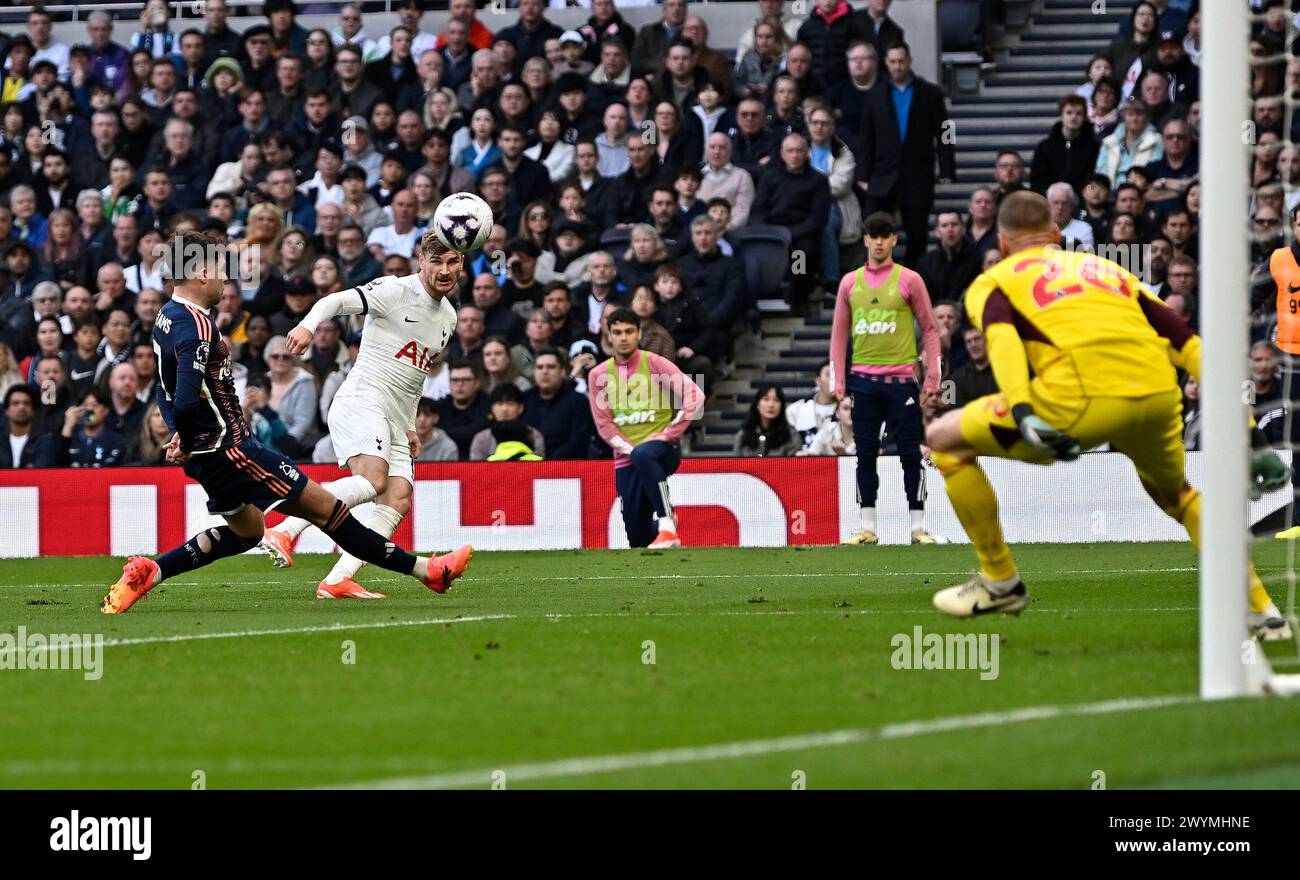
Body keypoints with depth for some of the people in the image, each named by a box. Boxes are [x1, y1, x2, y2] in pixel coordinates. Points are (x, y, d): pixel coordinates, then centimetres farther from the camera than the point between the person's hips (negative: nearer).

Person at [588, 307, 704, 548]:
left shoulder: (654, 363, -2)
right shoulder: (598, 375, 7)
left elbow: (695, 395, -9)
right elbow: (603, 423, 3)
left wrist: (670, 433, -14)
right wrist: (628, 448, -11)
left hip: (662, 450, -4)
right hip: (627, 461, 4)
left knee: (644, 456, -41)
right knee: (637, 537, -3)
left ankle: (668, 527, -39)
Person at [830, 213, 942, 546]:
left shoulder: (909, 280, 3)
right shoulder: (850, 282, 10)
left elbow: (929, 328, 4)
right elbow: (839, 332, 13)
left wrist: (932, 379, -2)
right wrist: (838, 382, 6)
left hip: (901, 378, -2)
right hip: (863, 379, 2)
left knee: (910, 454, -3)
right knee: (865, 455, 2)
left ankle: (918, 527, 2)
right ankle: (867, 528, 6)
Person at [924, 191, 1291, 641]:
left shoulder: (991, 283, 23)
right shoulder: (1109, 270, 35)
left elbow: (1001, 338, -2)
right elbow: (1188, 344, 25)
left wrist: (1022, 414, -18)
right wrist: (1248, 436, 21)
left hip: (1083, 398, -5)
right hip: (1159, 395, 5)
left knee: (945, 438, 18)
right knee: (1174, 493, 36)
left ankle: (1000, 581, 21)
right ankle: (1262, 612, 30)